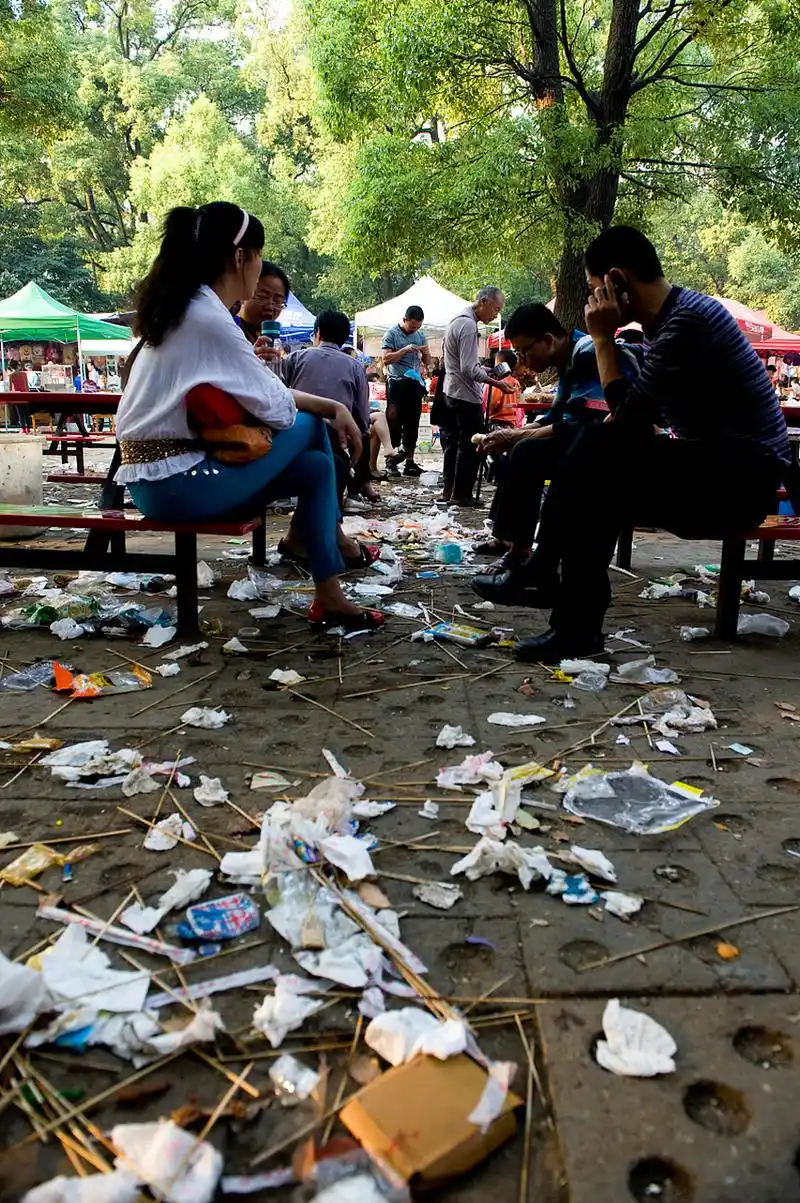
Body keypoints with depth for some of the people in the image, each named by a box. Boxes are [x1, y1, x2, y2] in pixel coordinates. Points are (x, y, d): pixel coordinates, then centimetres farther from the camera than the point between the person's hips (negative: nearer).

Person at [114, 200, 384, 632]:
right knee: (308, 425, -1)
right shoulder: (207, 317, -18)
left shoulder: (189, 308, 13)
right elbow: (275, 407, -15)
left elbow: (260, 392, 13)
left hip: (161, 475, 9)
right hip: (175, 482, -9)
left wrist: (333, 406, 5)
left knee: (317, 465, 8)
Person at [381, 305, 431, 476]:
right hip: (397, 383, -5)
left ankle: (409, 461, 9)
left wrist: (426, 353, -6)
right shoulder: (392, 333, -2)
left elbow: (427, 363, 16)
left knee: (412, 423, 6)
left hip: (415, 383, 5)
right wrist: (405, 350, -20)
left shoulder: (420, 334, 13)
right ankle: (391, 460, -3)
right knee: (394, 422, -9)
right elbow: (386, 358, -11)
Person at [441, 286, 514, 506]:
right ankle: (461, 494, 2)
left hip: (452, 392, 10)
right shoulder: (468, 325, -18)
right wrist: (496, 383, -18)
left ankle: (449, 489, 21)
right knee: (470, 446, -2)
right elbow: (469, 370, -22)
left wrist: (485, 370, 12)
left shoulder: (458, 320, 13)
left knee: (453, 441, 15)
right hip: (467, 396, -10)